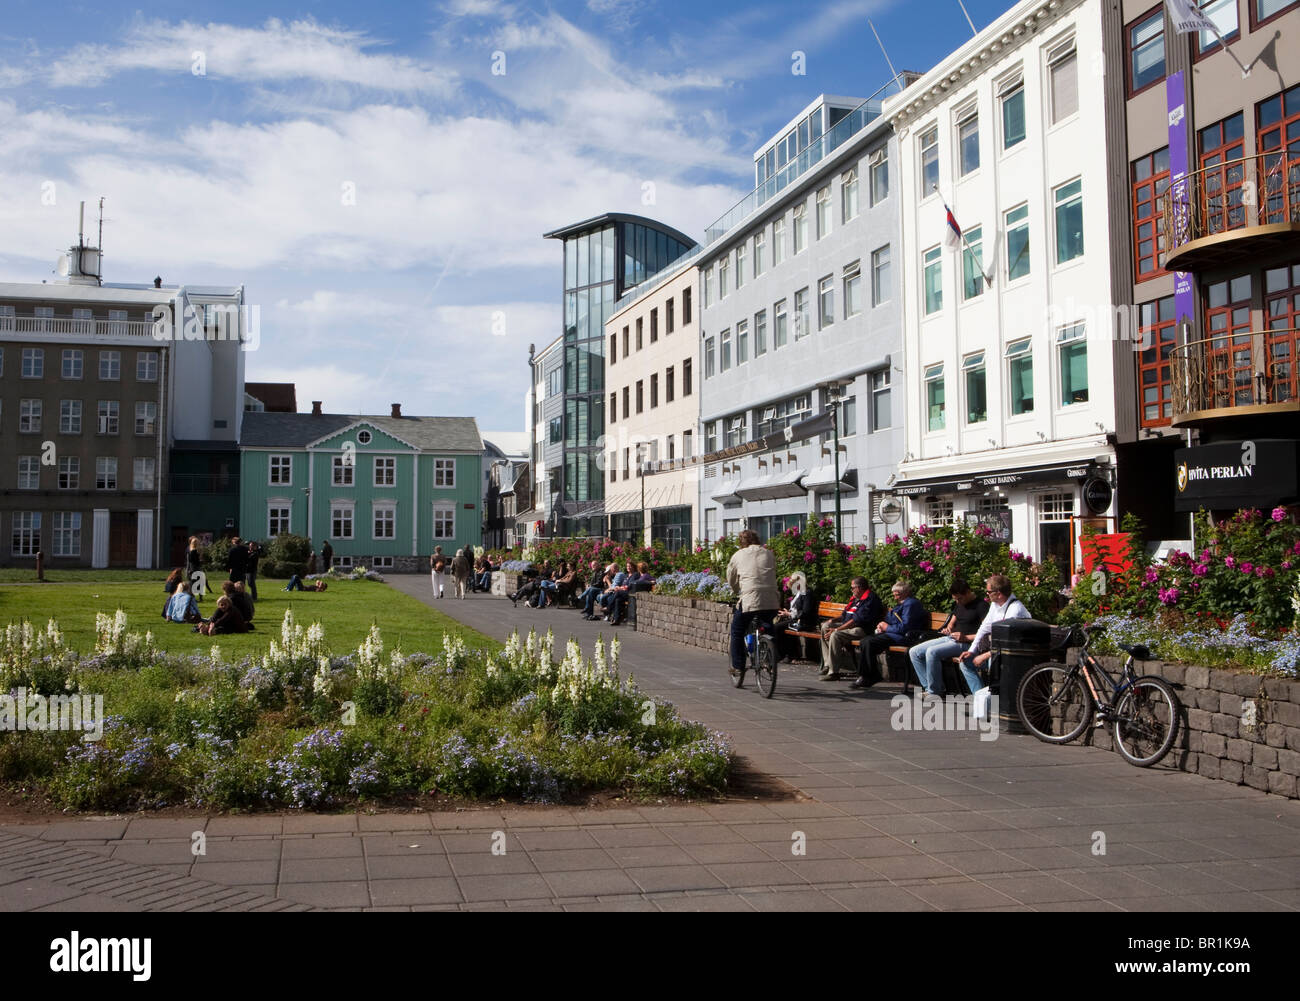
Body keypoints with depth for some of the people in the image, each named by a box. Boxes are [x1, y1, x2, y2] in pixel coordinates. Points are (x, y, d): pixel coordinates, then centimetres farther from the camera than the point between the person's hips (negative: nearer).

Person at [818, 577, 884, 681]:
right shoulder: (855, 598, 19)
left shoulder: (869, 599, -14)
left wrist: (837, 629, -21)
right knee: (825, 627, 1)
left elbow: (857, 620, -22)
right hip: (849, 626, 11)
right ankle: (828, 664, -4)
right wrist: (833, 620, 8)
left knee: (835, 635, -31)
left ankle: (833, 672, -26)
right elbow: (845, 615, 28)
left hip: (861, 630, -11)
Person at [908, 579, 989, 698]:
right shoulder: (959, 604, 20)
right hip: (949, 638, 9)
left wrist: (966, 637, -20)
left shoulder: (981, 605, -6)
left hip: (965, 643, -9)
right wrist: (948, 629, 6)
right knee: (914, 652, -3)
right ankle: (929, 687, -4)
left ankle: (934, 692, -20)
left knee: (932, 652, -32)